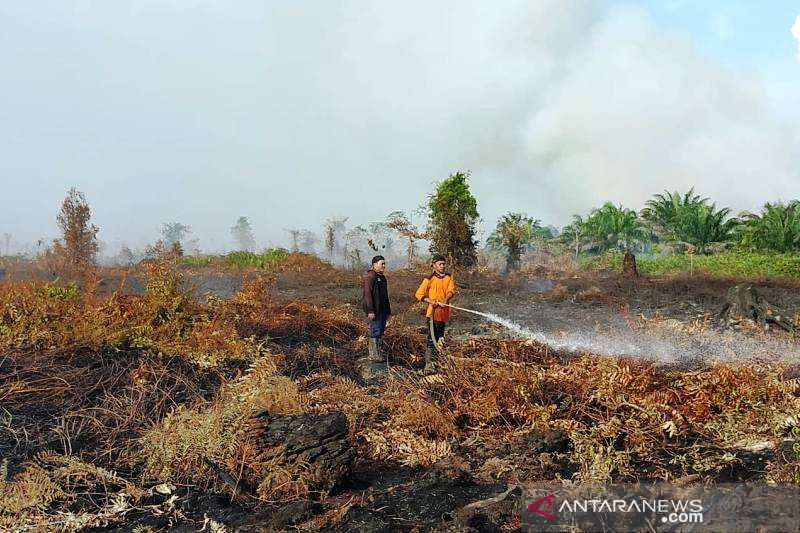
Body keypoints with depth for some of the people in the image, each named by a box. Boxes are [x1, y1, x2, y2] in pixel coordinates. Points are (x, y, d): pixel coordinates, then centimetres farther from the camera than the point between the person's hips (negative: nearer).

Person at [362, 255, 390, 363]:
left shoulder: (382, 277, 18)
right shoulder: (370, 277, -11)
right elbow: (368, 294, -18)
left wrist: (388, 310, 21)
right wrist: (370, 311, -23)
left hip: (382, 309, 9)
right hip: (374, 310, -9)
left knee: (380, 331, 10)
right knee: (375, 331, -9)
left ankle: (377, 353, 17)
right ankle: (373, 355, -4)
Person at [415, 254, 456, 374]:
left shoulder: (449, 277, 8)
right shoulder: (429, 279, -6)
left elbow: (451, 290, -6)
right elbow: (419, 294, -6)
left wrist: (446, 299, -25)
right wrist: (431, 301, -20)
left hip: (444, 312, 6)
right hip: (433, 312, -6)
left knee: (439, 338, 17)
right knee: (432, 339, -10)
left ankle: (435, 363, 30)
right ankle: (428, 366, -11)